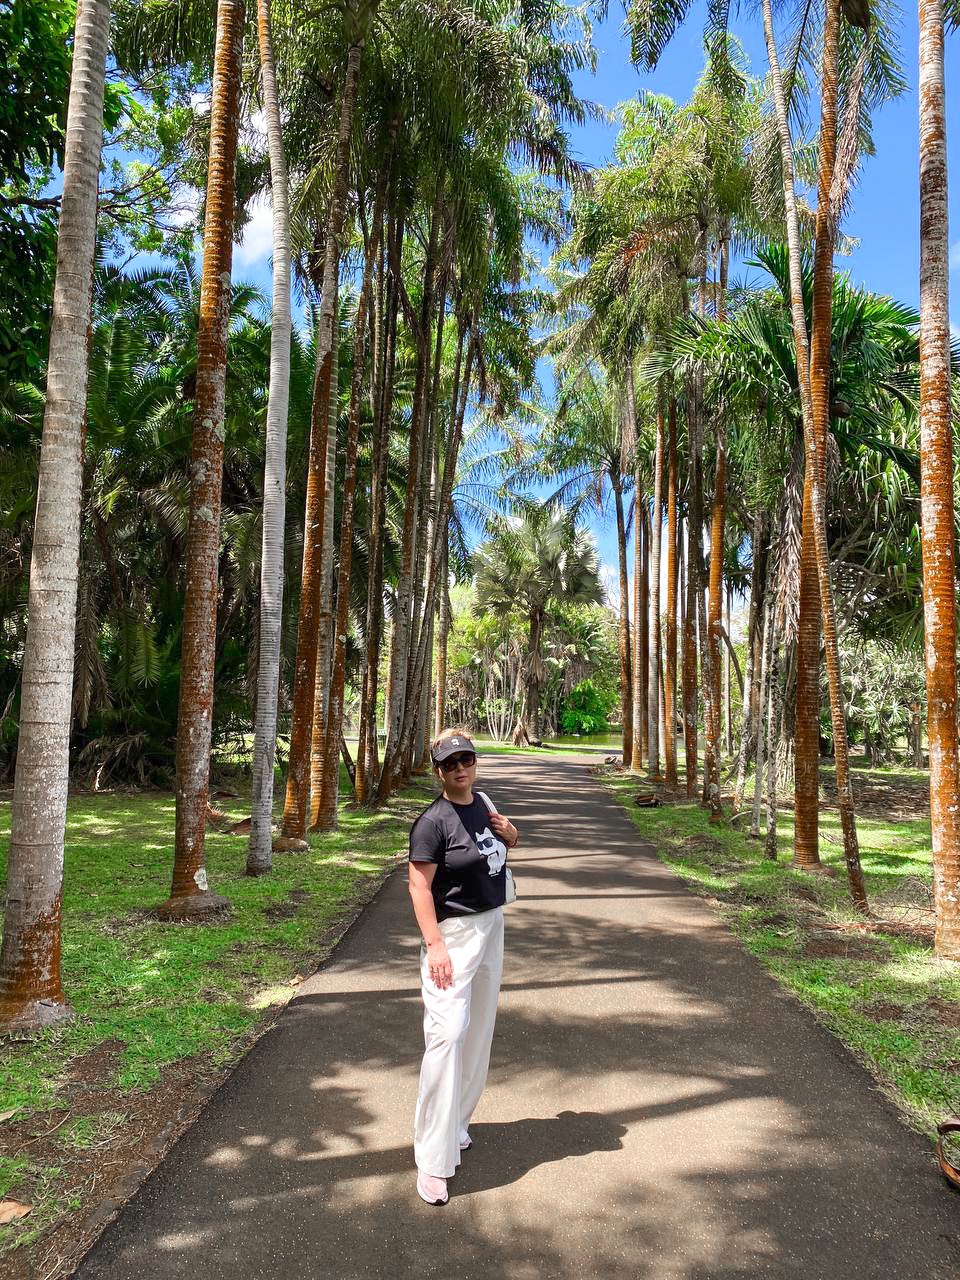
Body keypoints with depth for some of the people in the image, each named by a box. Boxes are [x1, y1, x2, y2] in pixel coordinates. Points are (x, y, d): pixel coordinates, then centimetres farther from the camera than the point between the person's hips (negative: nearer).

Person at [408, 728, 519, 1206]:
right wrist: (434, 946, -26)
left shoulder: (482, 802, 4)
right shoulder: (434, 821, -18)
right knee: (447, 1033, -14)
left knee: (479, 1030, 17)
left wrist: (508, 833, -2)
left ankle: (456, 1123, 35)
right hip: (454, 933, -8)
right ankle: (433, 1161, -5)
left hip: (491, 926, 8)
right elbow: (419, 885, -19)